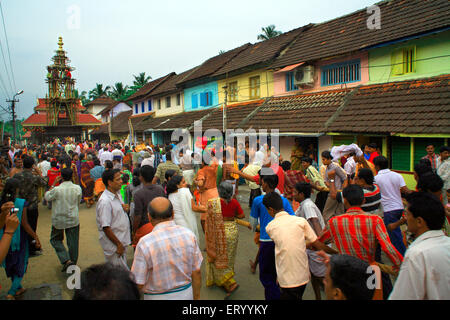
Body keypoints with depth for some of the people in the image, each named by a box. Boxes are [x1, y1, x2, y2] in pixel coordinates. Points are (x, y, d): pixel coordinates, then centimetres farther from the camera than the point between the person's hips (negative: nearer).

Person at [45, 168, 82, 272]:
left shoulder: (57, 189, -20)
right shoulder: (78, 188, -10)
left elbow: (47, 197, -1)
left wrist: (54, 184, 0)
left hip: (59, 220, -2)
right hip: (73, 220, 2)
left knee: (56, 240, 17)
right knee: (73, 242, 13)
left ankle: (66, 260, 2)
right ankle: (73, 262, 23)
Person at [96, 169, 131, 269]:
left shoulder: (117, 195, 6)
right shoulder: (105, 201, -23)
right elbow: (106, 227, -23)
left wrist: (123, 208, -1)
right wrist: (119, 244, -18)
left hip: (122, 241, 9)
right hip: (113, 245, -9)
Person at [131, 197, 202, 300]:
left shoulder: (145, 243, -21)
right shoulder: (188, 234, -11)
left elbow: (138, 284, -16)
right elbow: (197, 272, -4)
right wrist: (196, 297, 10)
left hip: (157, 297, -2)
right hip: (186, 294, 3)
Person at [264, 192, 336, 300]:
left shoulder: (269, 227, -3)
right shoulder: (301, 221, -5)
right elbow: (317, 245, -3)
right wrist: (336, 252, 10)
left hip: (286, 279, -2)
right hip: (303, 275, 2)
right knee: (297, 296, 23)